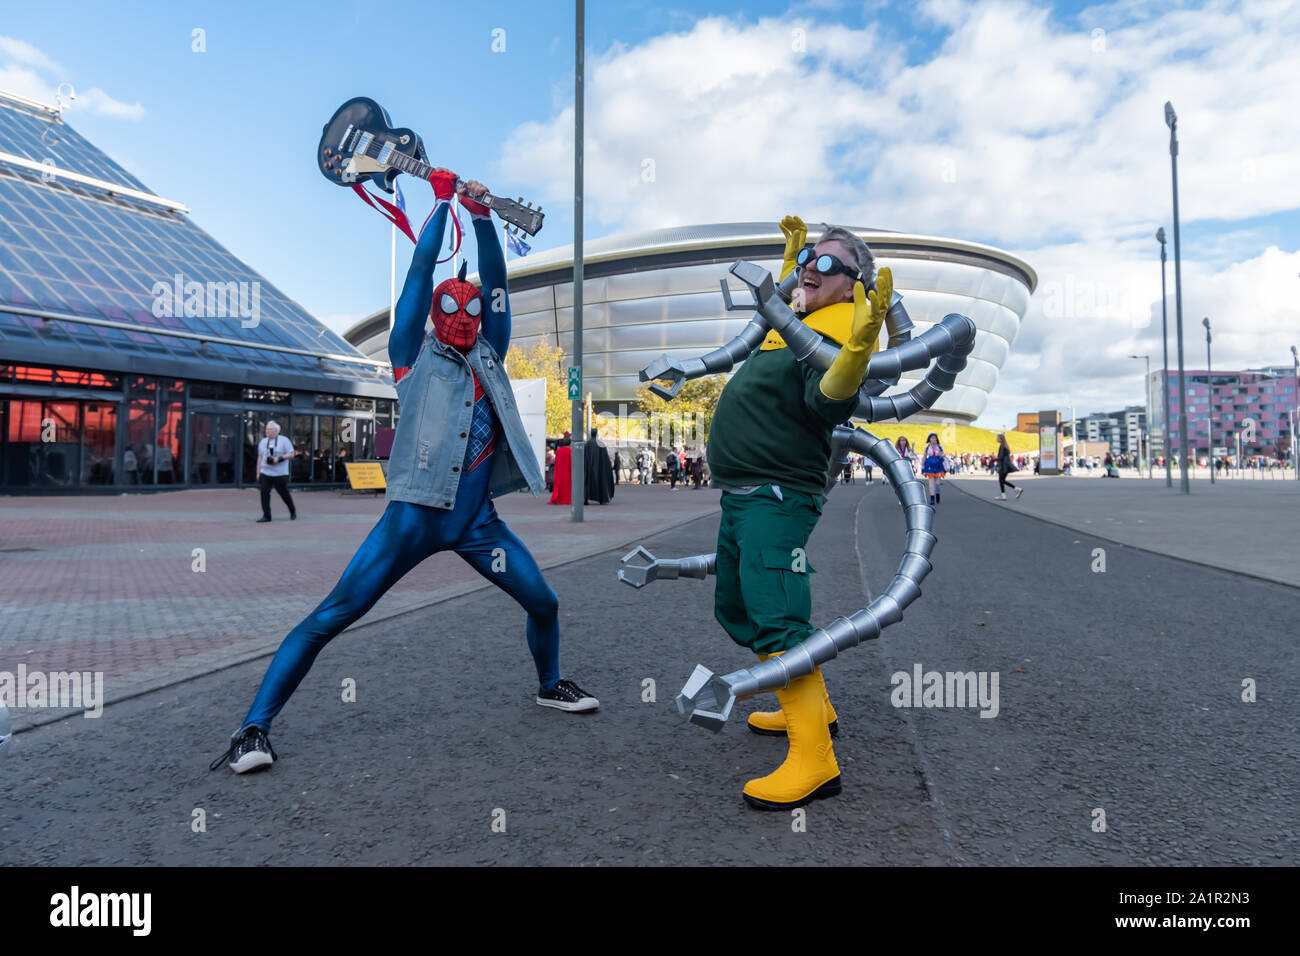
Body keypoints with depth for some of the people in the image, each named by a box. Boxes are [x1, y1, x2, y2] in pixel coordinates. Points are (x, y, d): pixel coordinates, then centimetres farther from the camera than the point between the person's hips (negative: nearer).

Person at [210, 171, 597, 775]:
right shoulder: (414, 355, 6)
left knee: (544, 603, 8)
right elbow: (420, 271, 4)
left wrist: (482, 215, 6)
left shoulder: (489, 356, 16)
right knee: (329, 619, -8)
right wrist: (442, 200, 9)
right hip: (415, 515, -4)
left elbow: (496, 282, 10)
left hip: (477, 520, 5)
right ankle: (254, 727, 1)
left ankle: (550, 686, 35)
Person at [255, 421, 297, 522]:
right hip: (265, 473, 4)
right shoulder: (263, 442, 12)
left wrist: (279, 459, -19)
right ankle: (266, 516, -3)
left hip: (280, 474, -4)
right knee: (264, 493, -7)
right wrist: (258, 473, 12)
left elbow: (291, 454, -5)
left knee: (284, 493, 4)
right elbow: (260, 458, 15)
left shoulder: (284, 440, -2)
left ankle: (293, 512, 26)